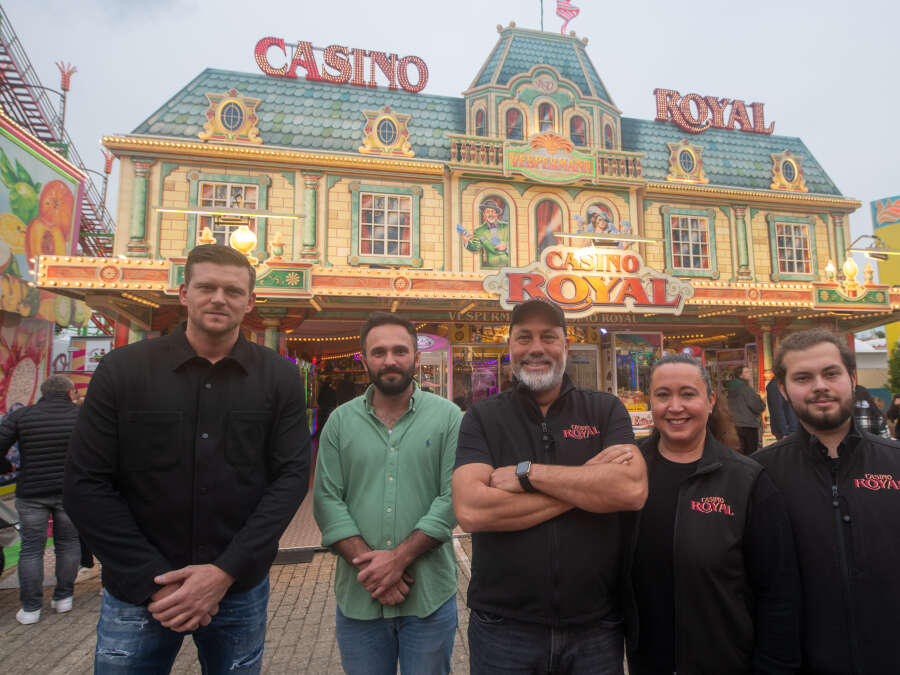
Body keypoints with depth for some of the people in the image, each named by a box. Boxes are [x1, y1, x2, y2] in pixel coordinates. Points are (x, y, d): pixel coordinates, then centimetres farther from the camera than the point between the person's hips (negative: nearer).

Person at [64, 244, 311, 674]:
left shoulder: (279, 377, -4)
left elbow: (291, 476, -6)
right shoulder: (122, 369, -5)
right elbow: (86, 485, -6)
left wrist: (226, 572, -14)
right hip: (138, 592, 0)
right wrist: (155, 579, -11)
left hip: (241, 590, 1)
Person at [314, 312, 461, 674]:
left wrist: (398, 558, -16)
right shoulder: (341, 421, 3)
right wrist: (369, 566, -13)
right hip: (358, 597, 2)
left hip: (429, 598, -1)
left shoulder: (447, 417, -3)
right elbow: (327, 500, -3)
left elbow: (453, 497, -9)